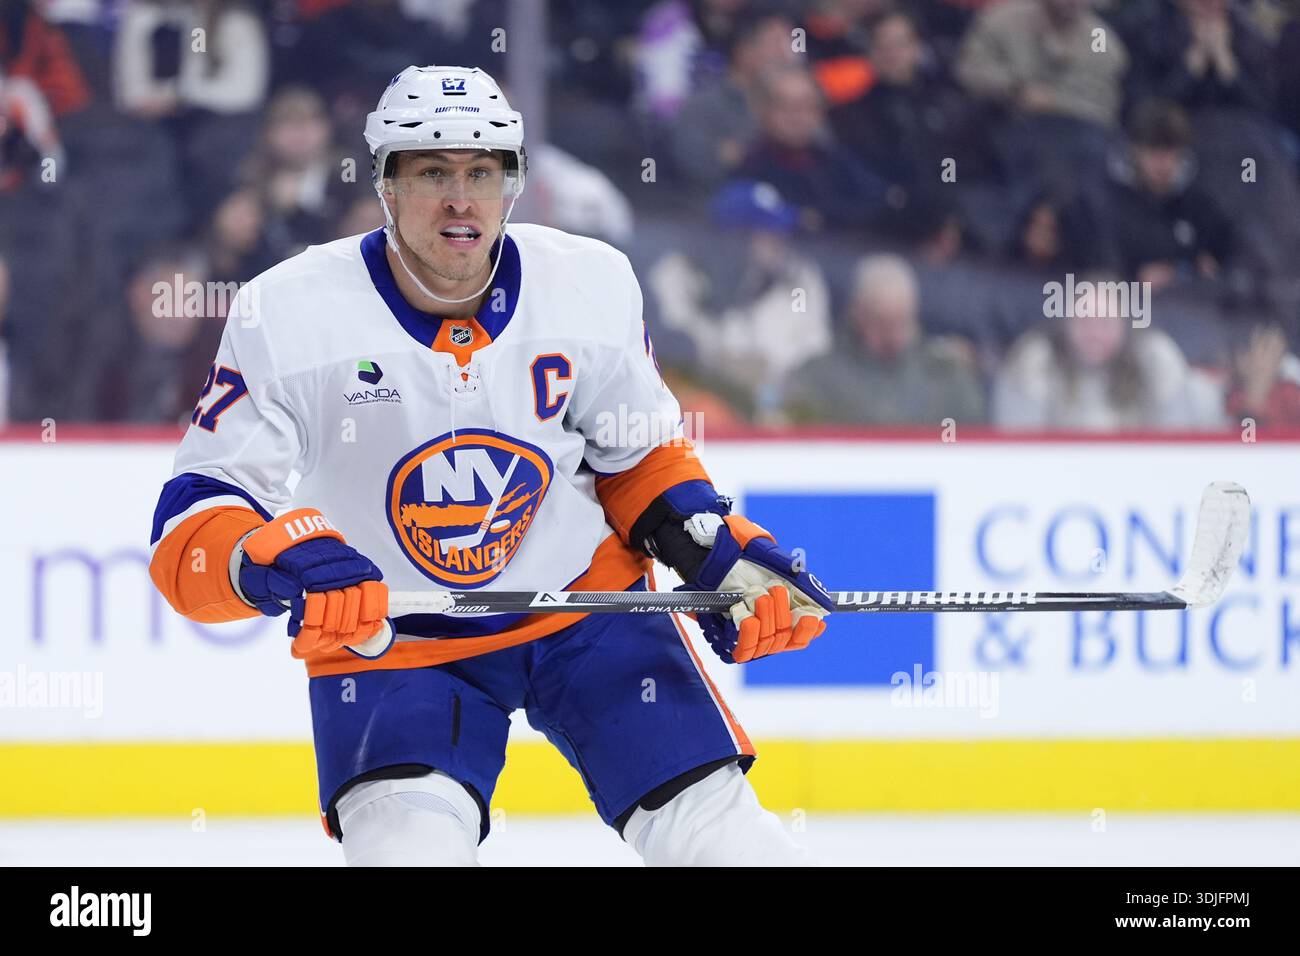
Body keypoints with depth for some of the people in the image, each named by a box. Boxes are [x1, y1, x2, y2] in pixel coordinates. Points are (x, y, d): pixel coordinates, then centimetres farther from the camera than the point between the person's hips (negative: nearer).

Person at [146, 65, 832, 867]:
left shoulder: (591, 284, -8)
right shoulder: (290, 314, -18)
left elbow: (638, 457, 9)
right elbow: (192, 523, -18)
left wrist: (723, 555, -6)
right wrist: (275, 562, -39)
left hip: (583, 601, 2)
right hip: (388, 638, -2)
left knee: (716, 832, -5)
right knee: (410, 845, -26)